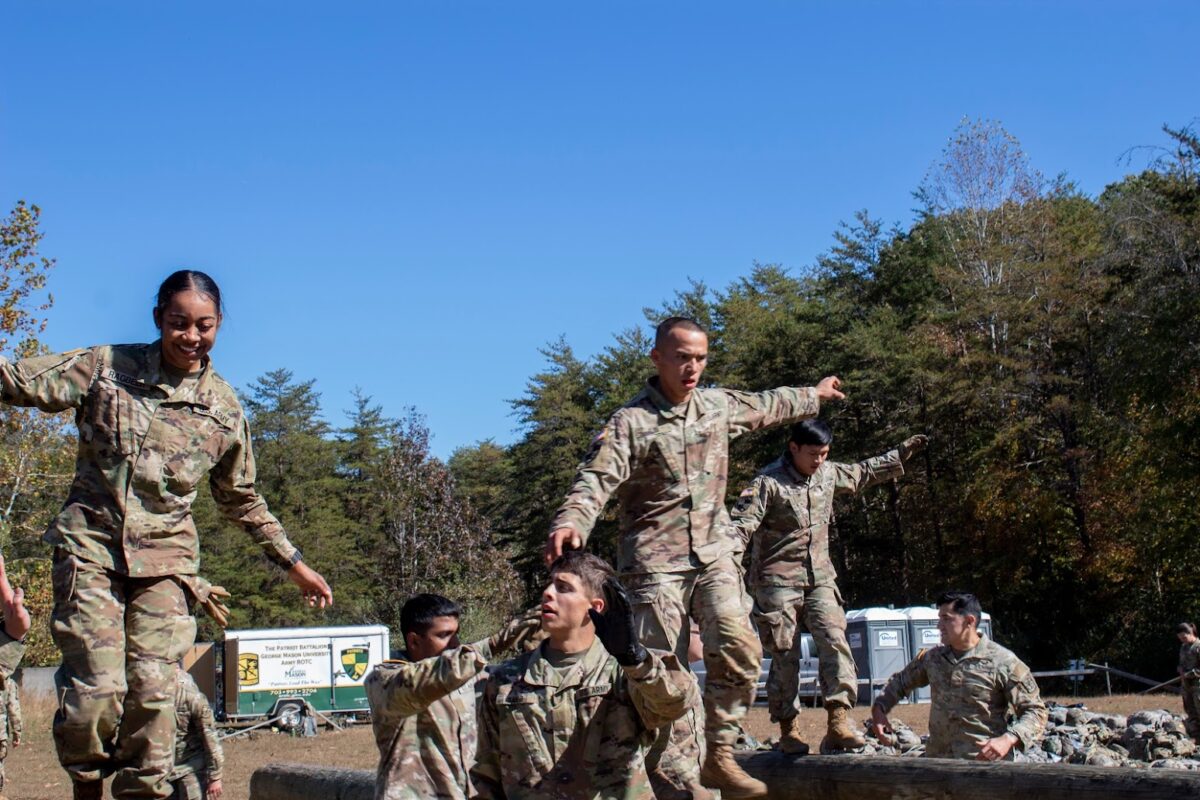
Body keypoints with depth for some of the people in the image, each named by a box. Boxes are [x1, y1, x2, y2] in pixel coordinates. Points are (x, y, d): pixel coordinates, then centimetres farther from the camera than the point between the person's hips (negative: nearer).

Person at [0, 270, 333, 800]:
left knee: (153, 692, -8)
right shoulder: (105, 368, 2)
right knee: (97, 687, -12)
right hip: (91, 546, -2)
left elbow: (242, 501, 19)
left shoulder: (224, 408, 8)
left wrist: (294, 565, 20)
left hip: (165, 557, 2)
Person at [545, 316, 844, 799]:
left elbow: (767, 406, 31)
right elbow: (596, 480, -21)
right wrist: (570, 522, -40)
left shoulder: (720, 406, 11)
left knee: (738, 647, -18)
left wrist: (814, 397, 46)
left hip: (713, 553, 4)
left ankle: (718, 756, -3)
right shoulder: (630, 422, -8)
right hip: (656, 562, -4)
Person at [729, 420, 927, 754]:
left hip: (819, 578, 5)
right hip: (778, 581, -5)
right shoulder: (769, 483, -12)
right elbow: (740, 526, -18)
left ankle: (838, 723, -14)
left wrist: (901, 454, 31)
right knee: (785, 656, -2)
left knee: (834, 641, -12)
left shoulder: (828, 473, 9)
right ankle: (788, 730, 9)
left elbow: (863, 473, 29)